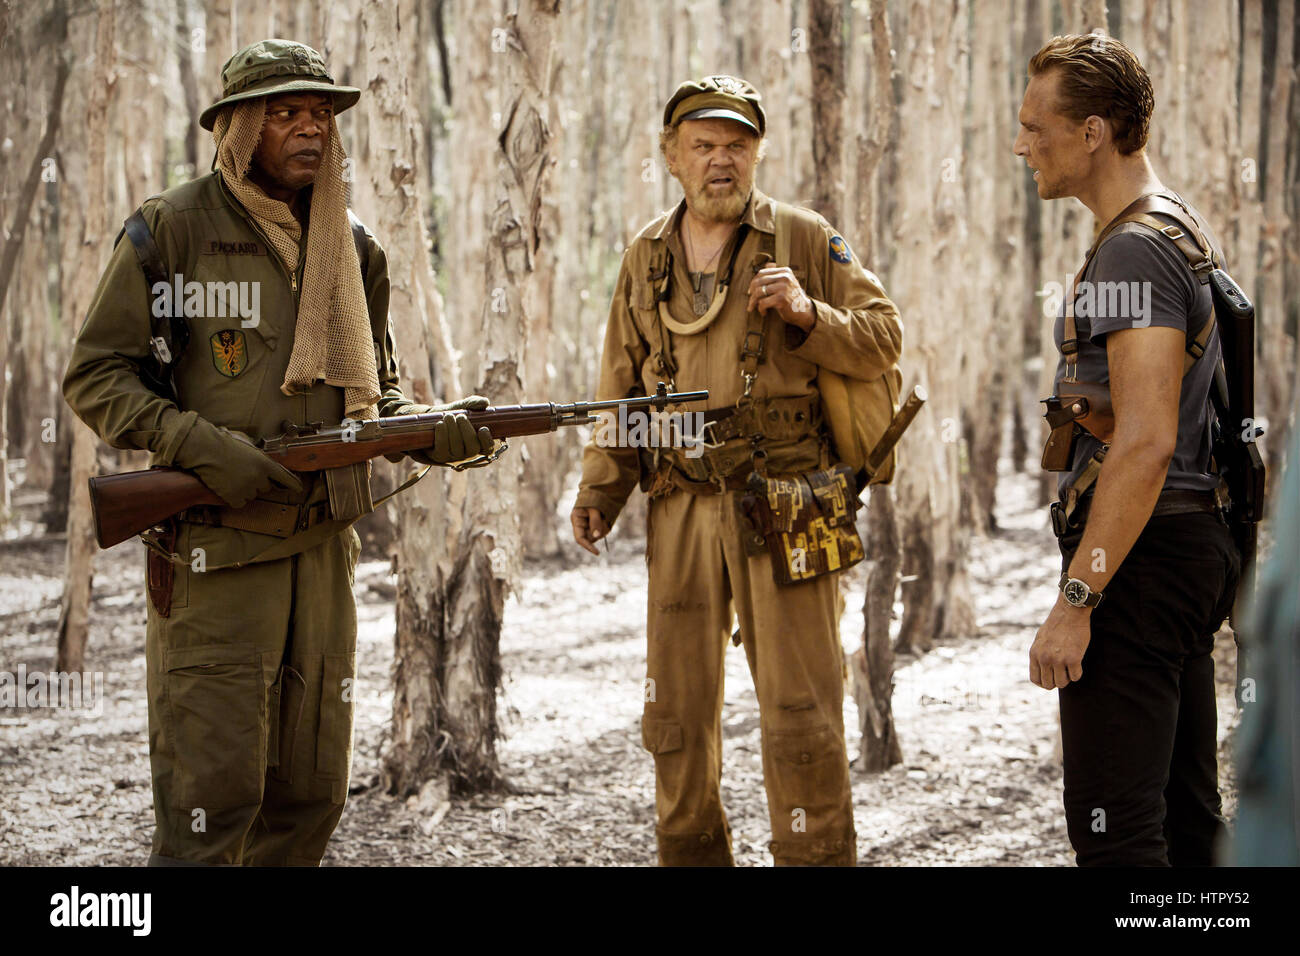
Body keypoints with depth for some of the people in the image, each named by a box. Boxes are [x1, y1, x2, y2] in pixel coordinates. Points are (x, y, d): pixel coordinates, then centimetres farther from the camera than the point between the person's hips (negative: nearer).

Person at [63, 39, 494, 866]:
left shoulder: (354, 248, 12)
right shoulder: (173, 231, -5)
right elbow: (94, 375, -4)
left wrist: (439, 431, -3)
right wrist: (201, 447, -18)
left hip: (325, 543, 6)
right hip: (214, 549, -5)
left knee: (312, 791, 10)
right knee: (212, 795, -7)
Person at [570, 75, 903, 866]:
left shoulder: (807, 239, 3)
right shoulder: (646, 260, 14)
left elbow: (883, 341, 1)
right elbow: (622, 391, 19)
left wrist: (807, 314, -16)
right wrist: (600, 488, 9)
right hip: (681, 510, 4)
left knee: (801, 721, -5)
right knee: (676, 716, 9)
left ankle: (818, 854, 6)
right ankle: (691, 854, 23)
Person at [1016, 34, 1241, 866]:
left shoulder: (1134, 251, -17)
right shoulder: (1187, 229, 17)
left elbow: (1146, 441, -25)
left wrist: (1075, 602, -25)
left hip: (1140, 550, -11)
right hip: (1197, 545, 11)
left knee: (1114, 827, -9)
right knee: (1188, 812, 15)